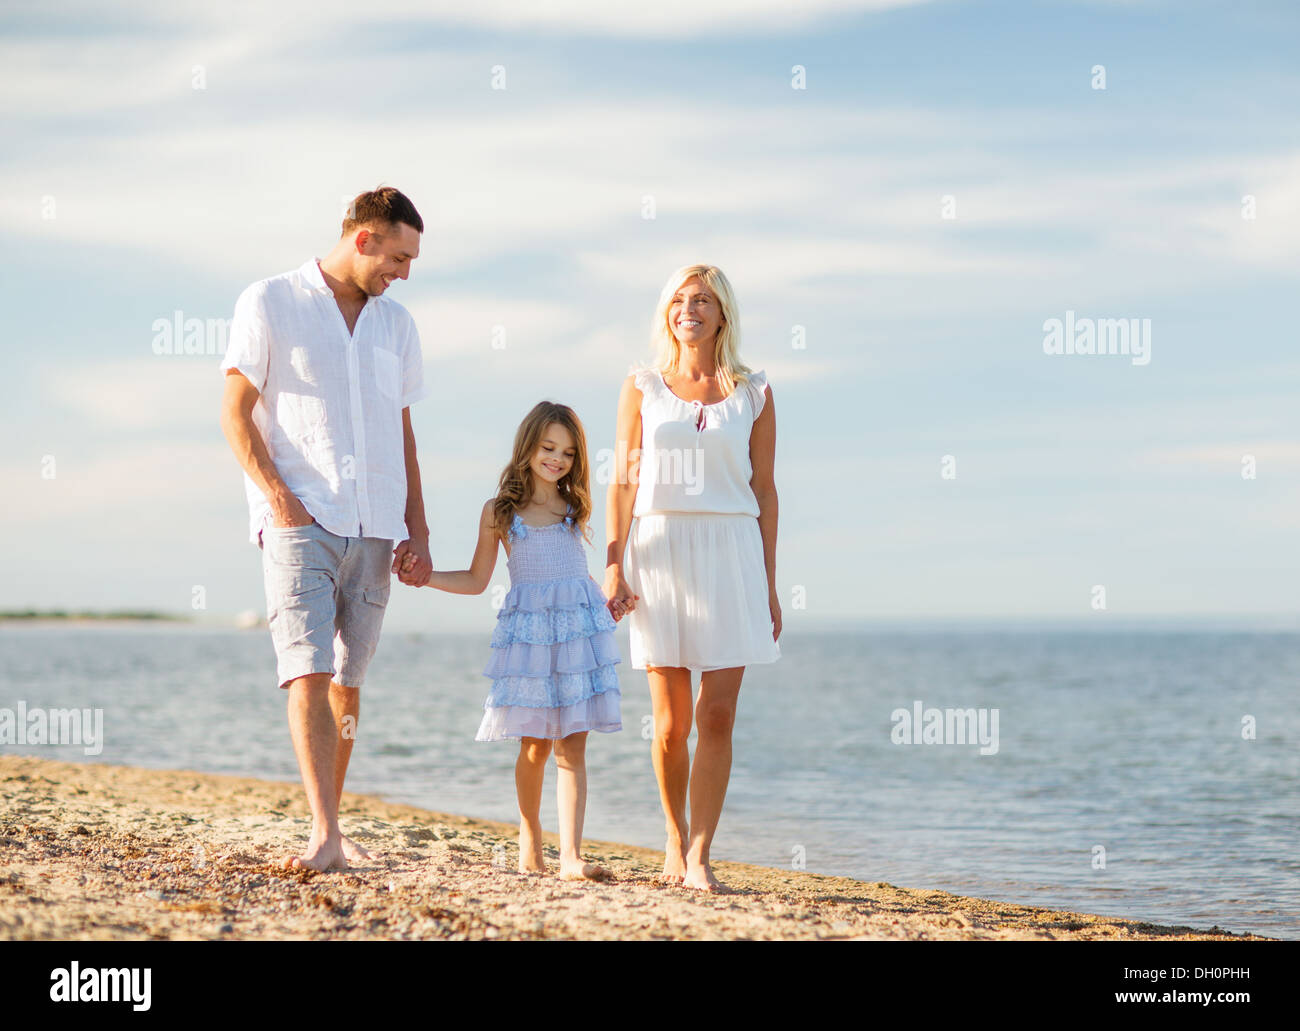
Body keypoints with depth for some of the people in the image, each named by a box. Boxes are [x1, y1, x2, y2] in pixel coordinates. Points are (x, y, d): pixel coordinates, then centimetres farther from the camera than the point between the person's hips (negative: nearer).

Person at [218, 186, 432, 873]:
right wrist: (278, 496, -13)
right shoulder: (270, 304, 2)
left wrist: (417, 529, 12)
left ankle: (331, 828, 14)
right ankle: (325, 835, -22)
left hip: (373, 529, 5)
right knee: (309, 673, -15)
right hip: (299, 520, -5)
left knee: (348, 680, 6)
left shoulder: (395, 325, 17)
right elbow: (236, 413, -1)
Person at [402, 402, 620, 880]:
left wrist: (608, 595, 16)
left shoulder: (575, 507, 13)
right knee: (534, 744, 2)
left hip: (579, 627, 1)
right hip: (527, 632, -1)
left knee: (571, 745, -5)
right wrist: (423, 576, 1)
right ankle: (530, 845, 21)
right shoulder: (500, 512, 5)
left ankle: (570, 855, -10)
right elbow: (476, 580, 10)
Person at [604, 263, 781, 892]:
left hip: (731, 556, 0)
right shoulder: (642, 388, 8)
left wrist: (769, 585, 5)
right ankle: (675, 837, 22)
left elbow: (764, 491, 8)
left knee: (717, 714, -7)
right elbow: (623, 483, 6)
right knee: (670, 721, 2)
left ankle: (698, 857, -6)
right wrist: (614, 566, -4)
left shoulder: (753, 394, 8)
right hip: (661, 551, 0)